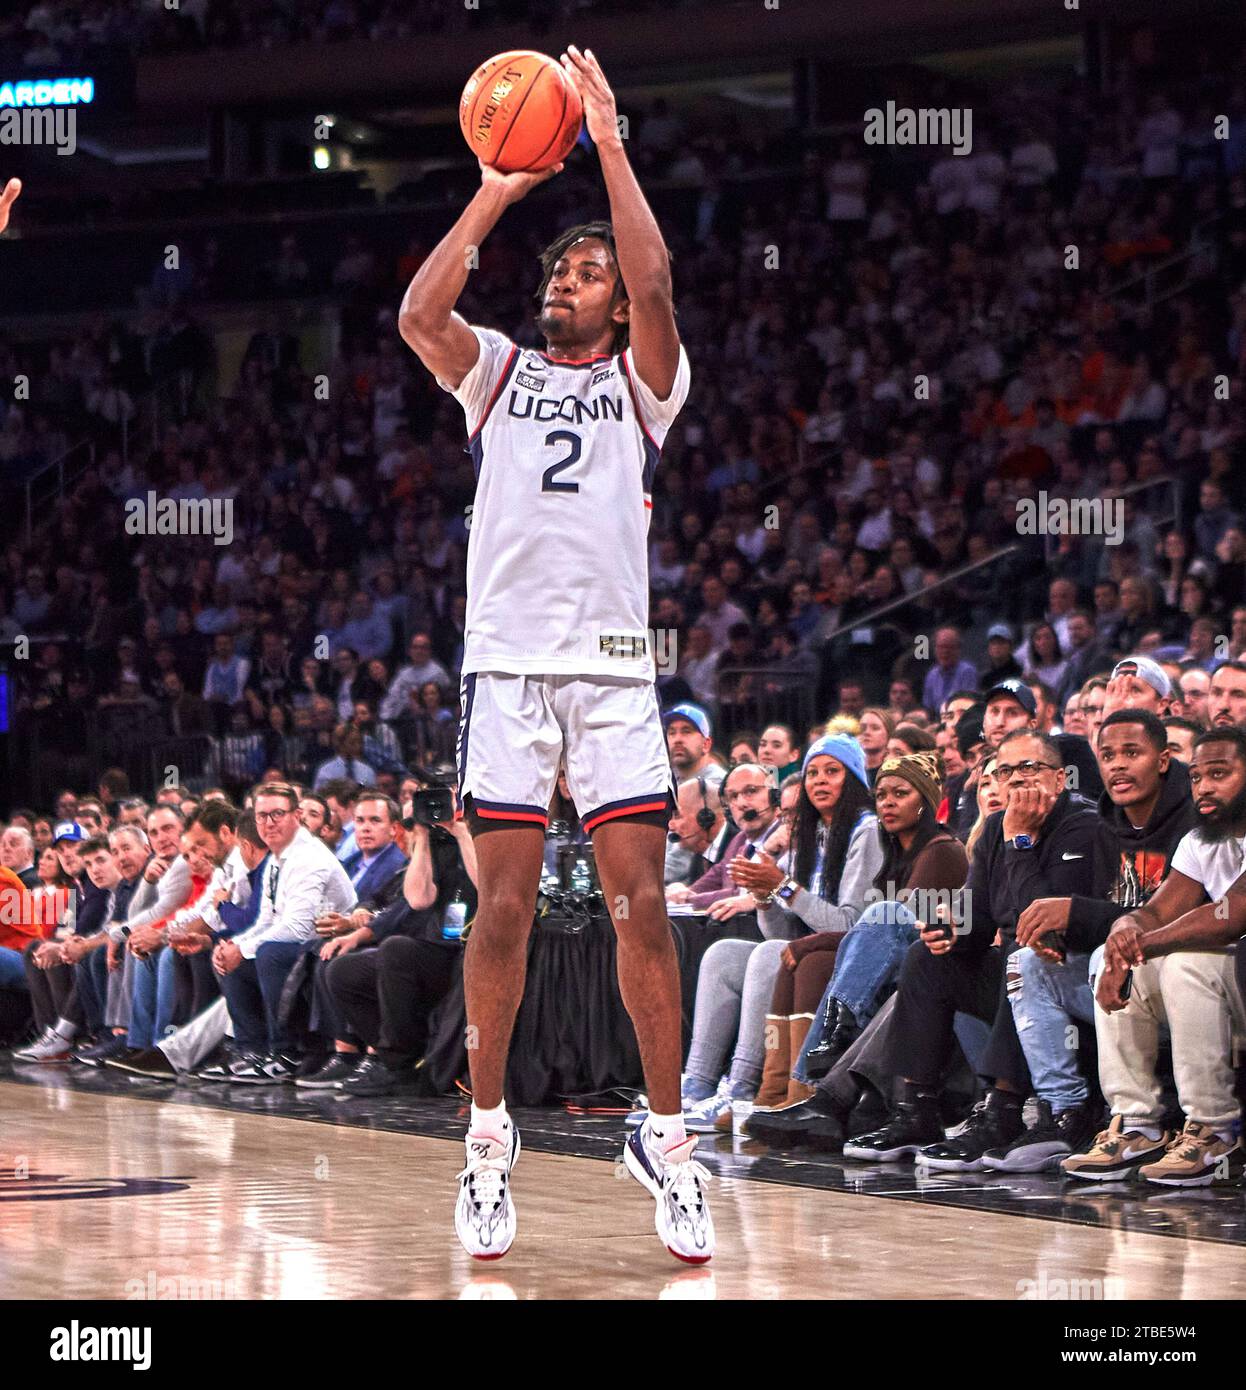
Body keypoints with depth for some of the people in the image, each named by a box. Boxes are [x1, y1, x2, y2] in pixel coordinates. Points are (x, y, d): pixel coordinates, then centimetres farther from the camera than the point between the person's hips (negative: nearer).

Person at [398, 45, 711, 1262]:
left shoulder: (641, 380, 12)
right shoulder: (498, 370, 15)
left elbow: (654, 284, -8)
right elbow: (417, 315, -5)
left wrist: (608, 143, -9)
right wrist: (494, 194, -7)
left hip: (614, 664, -1)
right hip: (507, 659, 1)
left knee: (641, 903, -5)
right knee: (504, 907, -1)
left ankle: (666, 1135, 3)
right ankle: (488, 1131, 8)